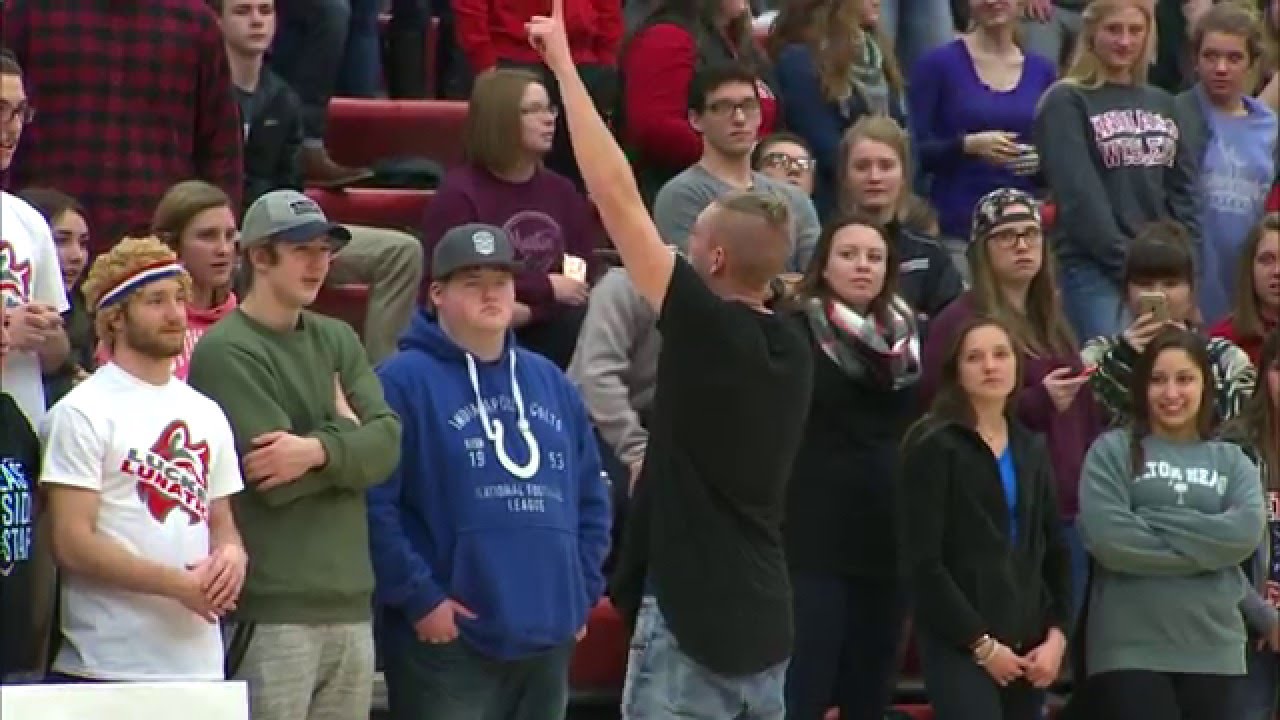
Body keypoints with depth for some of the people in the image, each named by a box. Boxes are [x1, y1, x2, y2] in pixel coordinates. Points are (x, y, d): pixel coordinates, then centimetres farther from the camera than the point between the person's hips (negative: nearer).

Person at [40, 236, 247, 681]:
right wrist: (178, 584, -16)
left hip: (200, 661, 6)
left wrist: (231, 553, -1)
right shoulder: (84, 413, -4)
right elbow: (72, 544, -11)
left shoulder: (207, 414, 17)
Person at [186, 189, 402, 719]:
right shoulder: (226, 352, -7)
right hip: (271, 611, -7)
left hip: (350, 602, 7)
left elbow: (387, 443, 2)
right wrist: (344, 429, -1)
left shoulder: (337, 341, 16)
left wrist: (319, 449, -16)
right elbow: (274, 482, -15)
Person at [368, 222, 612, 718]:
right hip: (448, 640, -7)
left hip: (548, 637, 7)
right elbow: (373, 503, -14)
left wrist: (584, 589, 12)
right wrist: (418, 597, -16)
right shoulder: (404, 382, -7)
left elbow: (591, 497, 22)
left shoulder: (550, 383, 17)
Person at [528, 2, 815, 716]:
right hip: (763, 623, 8)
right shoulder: (793, 353, 7)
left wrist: (565, 67, -5)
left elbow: (616, 196, -12)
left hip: (689, 618, -8)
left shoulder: (705, 326, -13)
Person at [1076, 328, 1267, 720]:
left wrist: (1151, 522, -11)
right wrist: (1205, 546, -7)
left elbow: (1247, 532, -8)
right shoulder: (1112, 451, 2)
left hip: (1213, 651, 3)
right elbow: (1107, 538, -13)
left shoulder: (1231, 461, 11)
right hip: (1130, 650, -3)